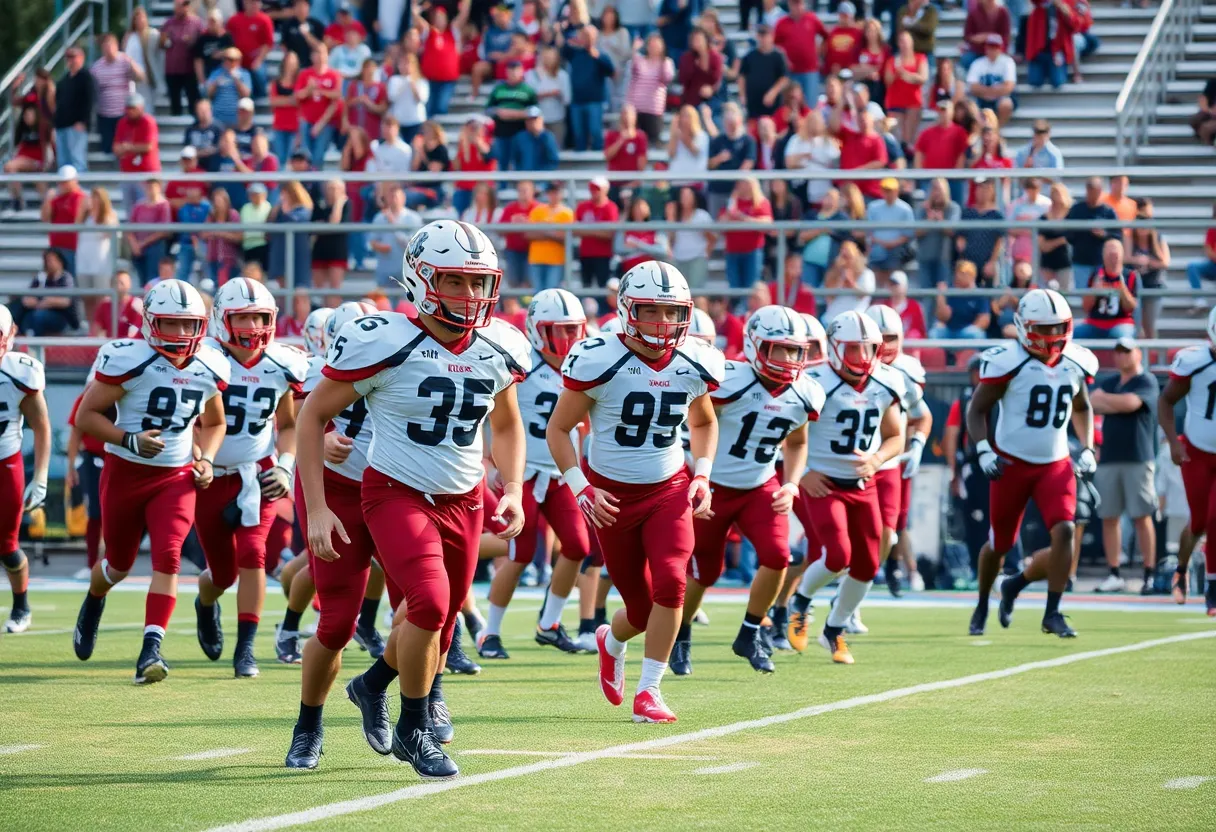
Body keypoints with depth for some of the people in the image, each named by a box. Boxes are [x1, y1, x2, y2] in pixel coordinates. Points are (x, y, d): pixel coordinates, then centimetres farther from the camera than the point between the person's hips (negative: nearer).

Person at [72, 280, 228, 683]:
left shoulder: (209, 369, -1)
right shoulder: (128, 360, -17)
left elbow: (213, 423, 18)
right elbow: (86, 415, -14)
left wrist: (206, 459, 0)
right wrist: (130, 440, -26)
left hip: (177, 477, 2)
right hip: (125, 472, -2)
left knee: (167, 557, -18)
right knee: (119, 563, 14)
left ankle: (151, 649, -21)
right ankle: (93, 605, 48)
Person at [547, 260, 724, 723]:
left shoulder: (695, 366, -3)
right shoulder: (599, 363, -16)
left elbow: (704, 423, 18)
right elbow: (558, 429, -6)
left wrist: (702, 476, 4)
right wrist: (581, 489, -15)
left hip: (670, 489, 3)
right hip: (613, 496, -3)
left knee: (670, 582, -21)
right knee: (642, 610, 3)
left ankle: (649, 691, -7)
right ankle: (612, 642, 41)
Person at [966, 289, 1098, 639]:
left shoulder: (1076, 363, 1)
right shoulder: (1008, 362, -16)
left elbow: (1081, 408, 19)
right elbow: (977, 410, -8)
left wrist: (1087, 449, 8)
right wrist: (984, 450, -21)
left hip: (1056, 465, 3)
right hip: (1012, 465, -3)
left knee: (1064, 532, -16)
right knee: (1000, 544, 9)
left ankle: (1052, 613, 1)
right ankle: (982, 606, 36)